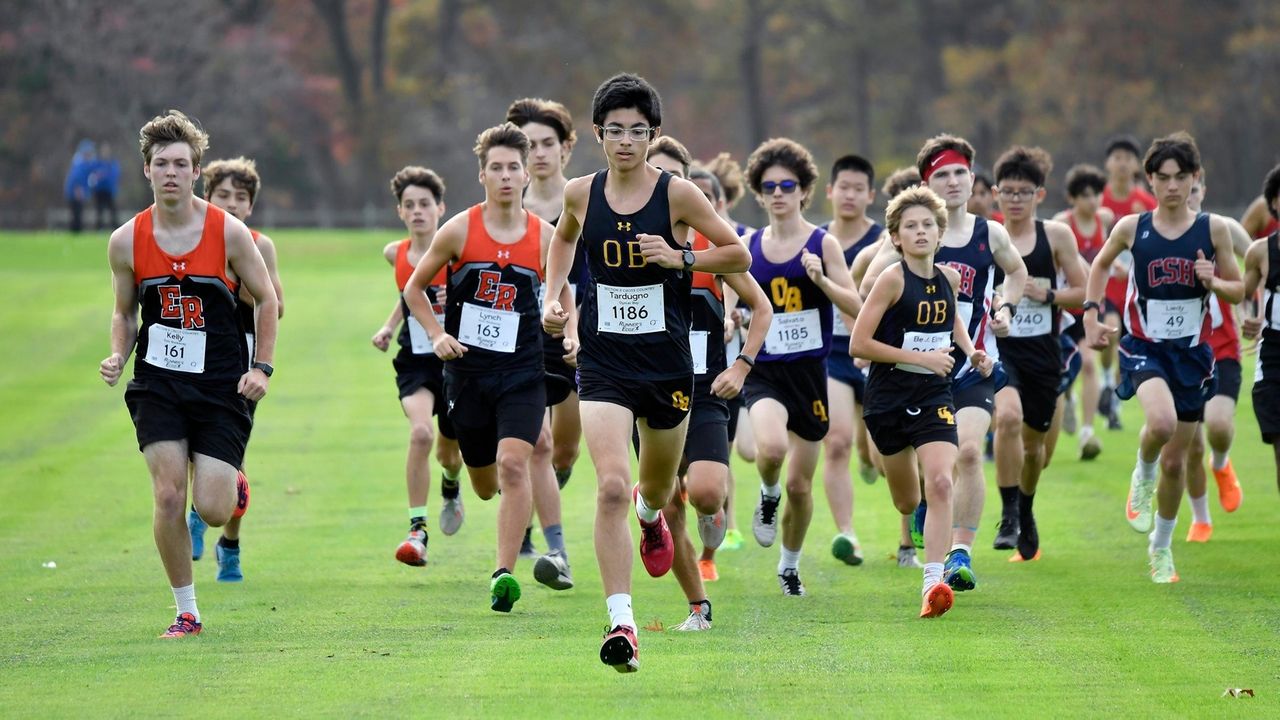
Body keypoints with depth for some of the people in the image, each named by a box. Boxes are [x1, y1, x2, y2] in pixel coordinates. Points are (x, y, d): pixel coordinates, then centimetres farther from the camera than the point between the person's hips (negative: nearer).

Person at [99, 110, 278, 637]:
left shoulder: (229, 233, -6)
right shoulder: (126, 242, 0)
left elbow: (266, 300, 4)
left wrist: (261, 366, -5)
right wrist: (118, 357, -5)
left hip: (221, 386, -1)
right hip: (157, 385, 1)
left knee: (212, 510, -8)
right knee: (168, 496, -12)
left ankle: (233, 488, 31)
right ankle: (186, 612, 3)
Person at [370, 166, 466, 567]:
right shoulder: (395, 254, 0)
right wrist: (389, 327, 10)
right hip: (415, 363, 1)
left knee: (448, 451, 15)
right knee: (420, 432, -27)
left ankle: (451, 488, 55)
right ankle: (417, 530, -23)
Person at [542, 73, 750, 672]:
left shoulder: (677, 194, -7)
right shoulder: (581, 194, 0)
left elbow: (739, 256, -1)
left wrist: (679, 257, -15)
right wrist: (553, 296, 9)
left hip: (667, 361, 0)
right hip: (603, 361, 0)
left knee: (658, 487, 19)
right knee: (611, 486, -19)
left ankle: (651, 512, 60)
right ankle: (621, 622, -19)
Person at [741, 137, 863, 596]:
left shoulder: (822, 244, -3)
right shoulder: (748, 247, 4)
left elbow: (855, 308, -9)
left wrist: (821, 280, -24)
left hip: (809, 371, 0)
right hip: (763, 371, 0)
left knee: (800, 483, 7)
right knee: (771, 446, -31)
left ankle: (790, 564, 31)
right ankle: (768, 496, 4)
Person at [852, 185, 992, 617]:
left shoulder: (949, 278, 3)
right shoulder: (892, 279, -13)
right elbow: (859, 344, -16)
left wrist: (970, 352, 8)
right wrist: (919, 357, -19)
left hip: (933, 396, 2)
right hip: (888, 398, -2)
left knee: (940, 483, -20)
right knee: (906, 502, 13)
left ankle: (933, 582, -22)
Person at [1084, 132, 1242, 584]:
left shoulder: (1213, 229, -3)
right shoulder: (1131, 228, -4)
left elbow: (1238, 290, 6)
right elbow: (1100, 265, 16)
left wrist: (1213, 281, -15)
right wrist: (1091, 313, 5)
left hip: (1192, 352, 2)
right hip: (1145, 346, -2)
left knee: (1175, 461, 9)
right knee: (1162, 422, -33)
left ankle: (1162, 546, 31)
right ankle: (1143, 476, 1)